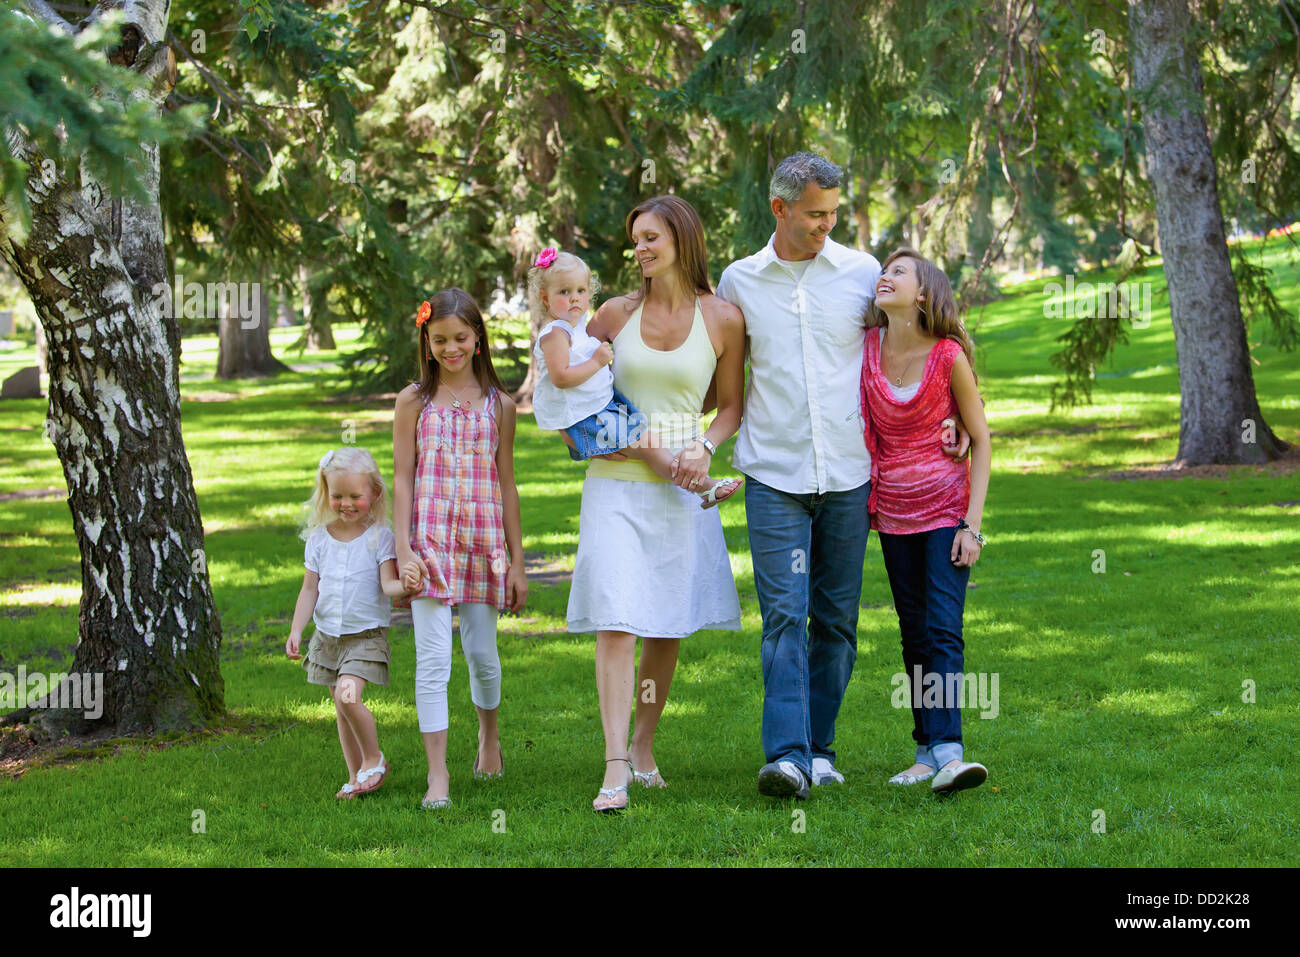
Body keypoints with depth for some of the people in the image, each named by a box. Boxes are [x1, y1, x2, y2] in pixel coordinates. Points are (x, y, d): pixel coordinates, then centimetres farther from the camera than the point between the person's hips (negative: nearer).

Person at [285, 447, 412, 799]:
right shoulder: (319, 538, 5)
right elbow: (310, 588, 8)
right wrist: (296, 630, 0)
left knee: (348, 695, -22)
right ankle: (356, 775, 20)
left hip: (366, 634, -5)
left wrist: (406, 586, -38)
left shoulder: (380, 536, -7)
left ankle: (374, 758, -1)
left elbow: (388, 584, -16)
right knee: (342, 710, 8)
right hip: (328, 635, 5)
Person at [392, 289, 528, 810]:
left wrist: (517, 562, 8)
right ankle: (437, 774, -6)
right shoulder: (414, 402, 4)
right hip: (430, 540, -2)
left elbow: (506, 485, 9)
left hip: (483, 541, 2)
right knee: (433, 658, -8)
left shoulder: (498, 405, 7)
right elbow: (402, 479, 1)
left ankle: (488, 735, 37)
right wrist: (404, 550, -8)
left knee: (482, 654, 8)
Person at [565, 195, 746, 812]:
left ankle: (643, 745, 26)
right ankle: (615, 768, -14)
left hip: (679, 488, 1)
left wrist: (704, 447, -10)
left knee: (667, 626, 8)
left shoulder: (723, 319, 1)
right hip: (616, 483, -1)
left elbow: (732, 407, 7)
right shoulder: (616, 314, 3)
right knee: (615, 622, -11)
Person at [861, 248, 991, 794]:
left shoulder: (949, 356, -12)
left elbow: (980, 440, -6)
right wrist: (865, 504, 7)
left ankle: (946, 753, -22)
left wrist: (972, 524, -12)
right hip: (894, 513, 4)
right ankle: (929, 751, 10)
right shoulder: (866, 349, -2)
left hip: (946, 508, -4)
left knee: (943, 629, -14)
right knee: (915, 634, 6)